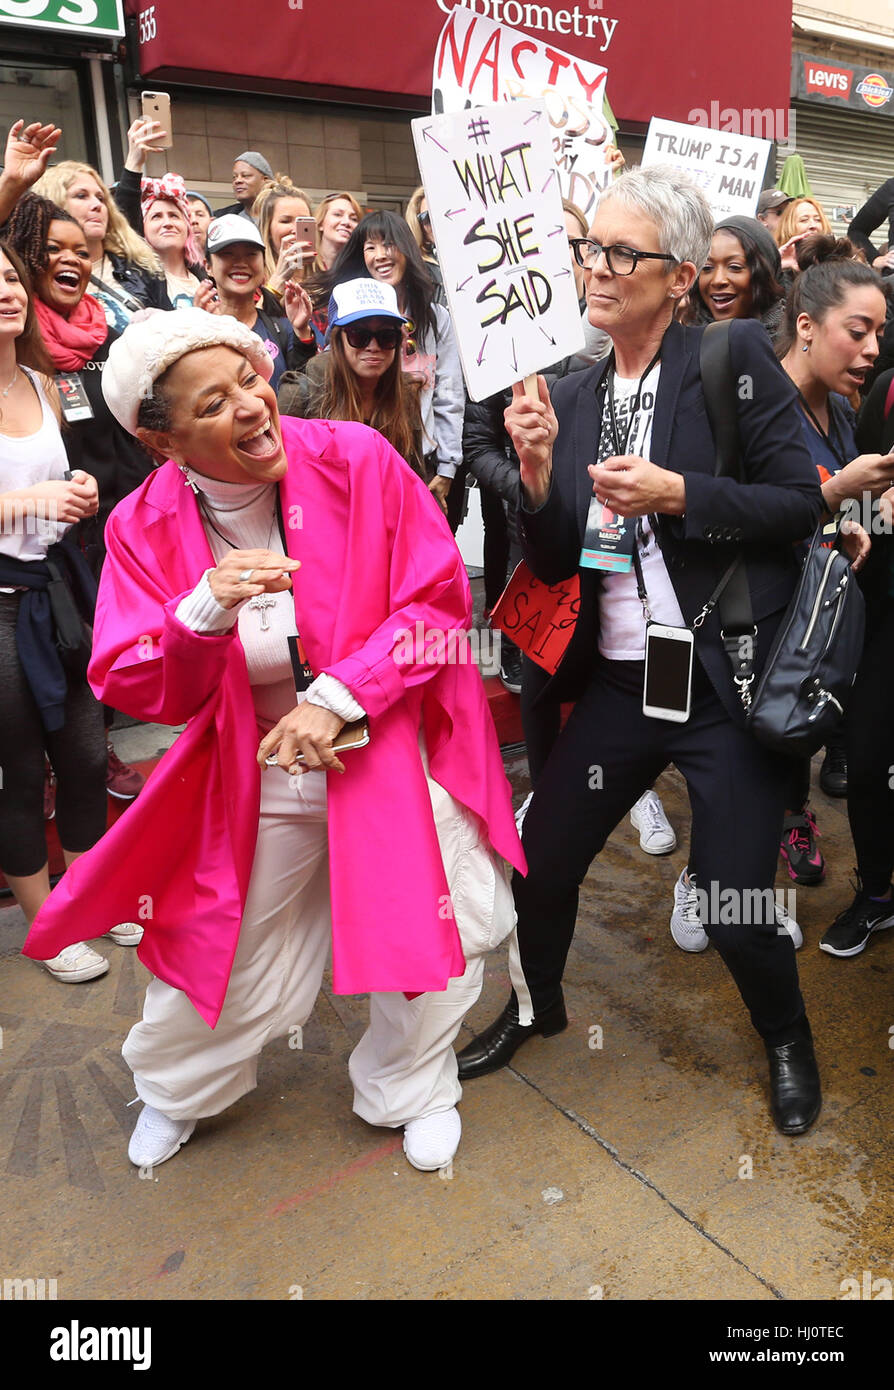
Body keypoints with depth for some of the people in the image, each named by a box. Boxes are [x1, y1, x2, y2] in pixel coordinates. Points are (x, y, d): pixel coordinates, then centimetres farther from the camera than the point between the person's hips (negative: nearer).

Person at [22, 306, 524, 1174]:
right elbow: (131, 687, -9)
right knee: (227, 949, 14)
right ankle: (179, 1091, 50)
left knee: (428, 933, 4)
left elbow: (440, 600, -11)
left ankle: (411, 1088, 39)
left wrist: (338, 696, -19)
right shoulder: (145, 528, -8)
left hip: (392, 753, -1)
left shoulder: (358, 461, -14)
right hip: (254, 777, 2)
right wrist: (204, 612, -29)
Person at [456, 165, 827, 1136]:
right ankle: (536, 1004, 42)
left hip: (725, 682, -4)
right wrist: (537, 471, -12)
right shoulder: (571, 395, 7)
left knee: (732, 899, 3)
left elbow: (802, 503, -8)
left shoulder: (735, 358, -5)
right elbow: (554, 564, 5)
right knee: (542, 856, 11)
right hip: (617, 681, 4)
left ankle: (786, 1037, 37)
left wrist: (676, 493, -19)